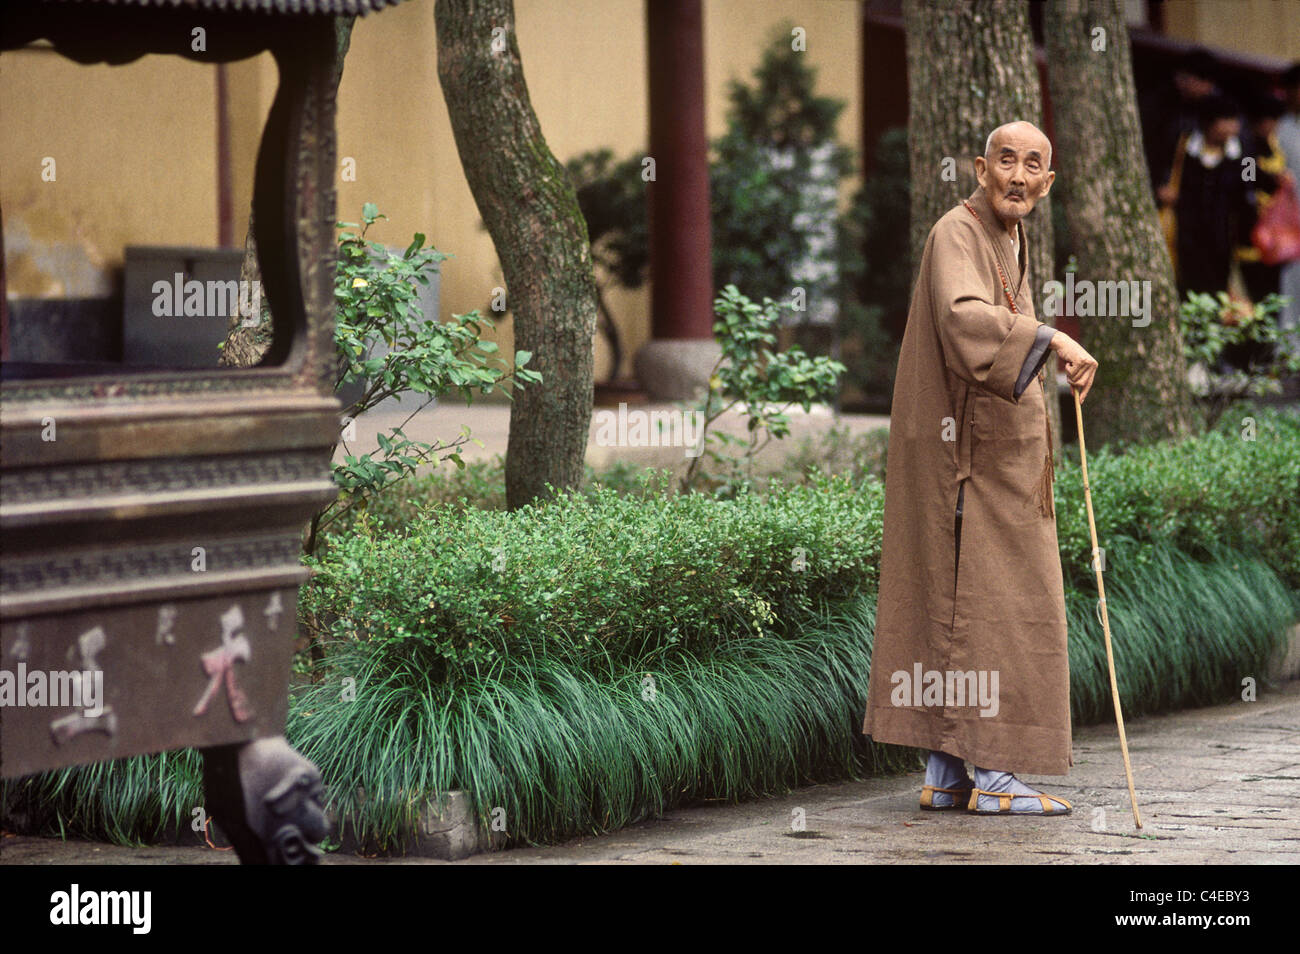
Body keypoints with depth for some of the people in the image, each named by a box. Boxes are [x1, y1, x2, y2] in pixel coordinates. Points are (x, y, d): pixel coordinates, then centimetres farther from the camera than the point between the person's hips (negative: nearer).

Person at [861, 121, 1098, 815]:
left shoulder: (1010, 241, 16)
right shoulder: (957, 234, -15)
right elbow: (964, 318, -35)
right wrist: (1050, 338, -45)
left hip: (1000, 453, 10)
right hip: (968, 453, -10)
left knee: (949, 606, 8)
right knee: (989, 607, -8)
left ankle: (944, 776, 10)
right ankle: (992, 776, -6)